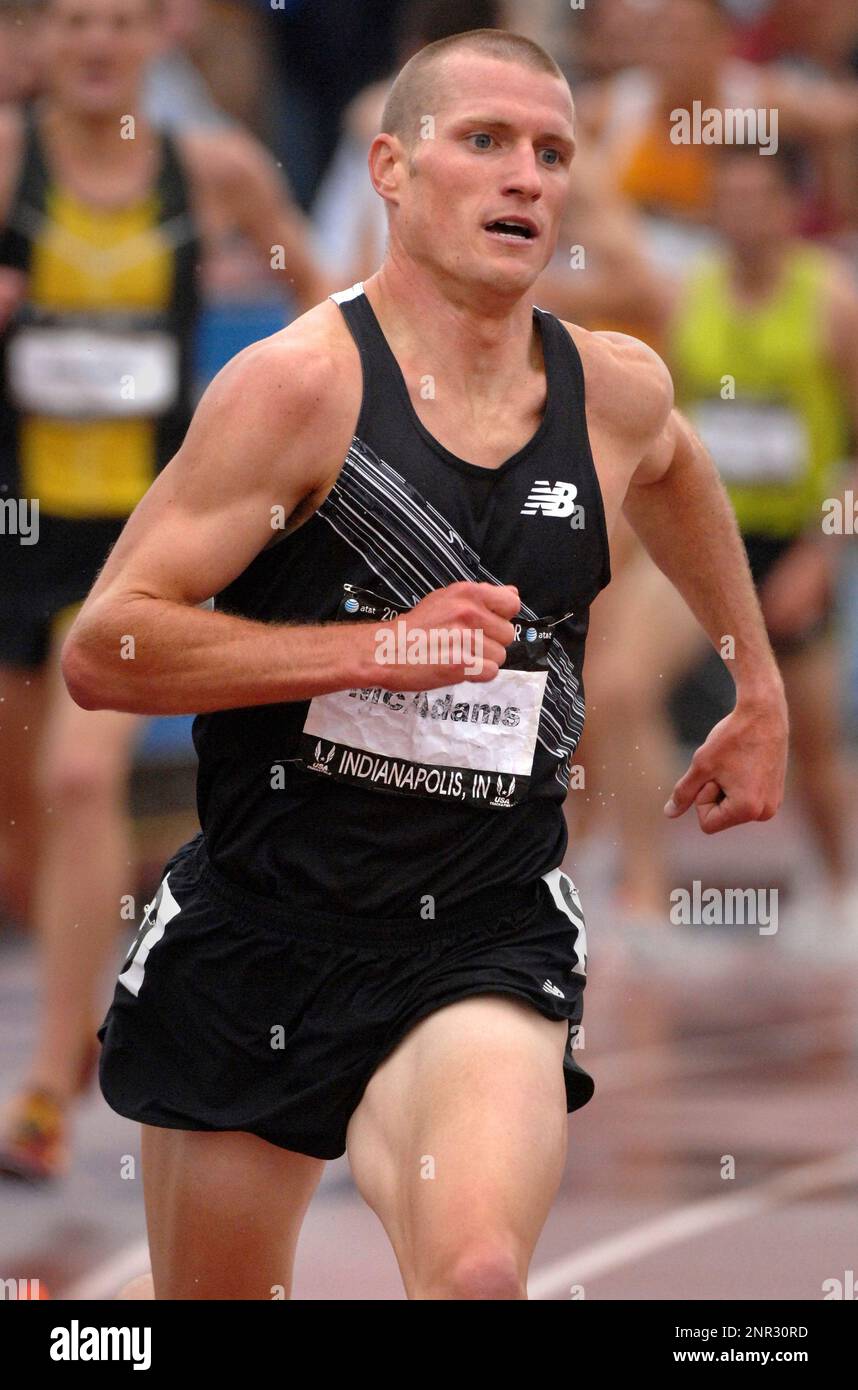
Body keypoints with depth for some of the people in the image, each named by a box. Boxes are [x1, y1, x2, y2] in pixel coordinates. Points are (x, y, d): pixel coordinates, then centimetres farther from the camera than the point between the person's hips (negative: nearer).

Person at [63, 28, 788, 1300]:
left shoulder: (619, 393, 1)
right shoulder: (301, 383, -13)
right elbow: (100, 650, -17)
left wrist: (759, 687, 37)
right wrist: (384, 646, -23)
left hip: (485, 942, 1)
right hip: (255, 935, -1)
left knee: (480, 1271, -28)